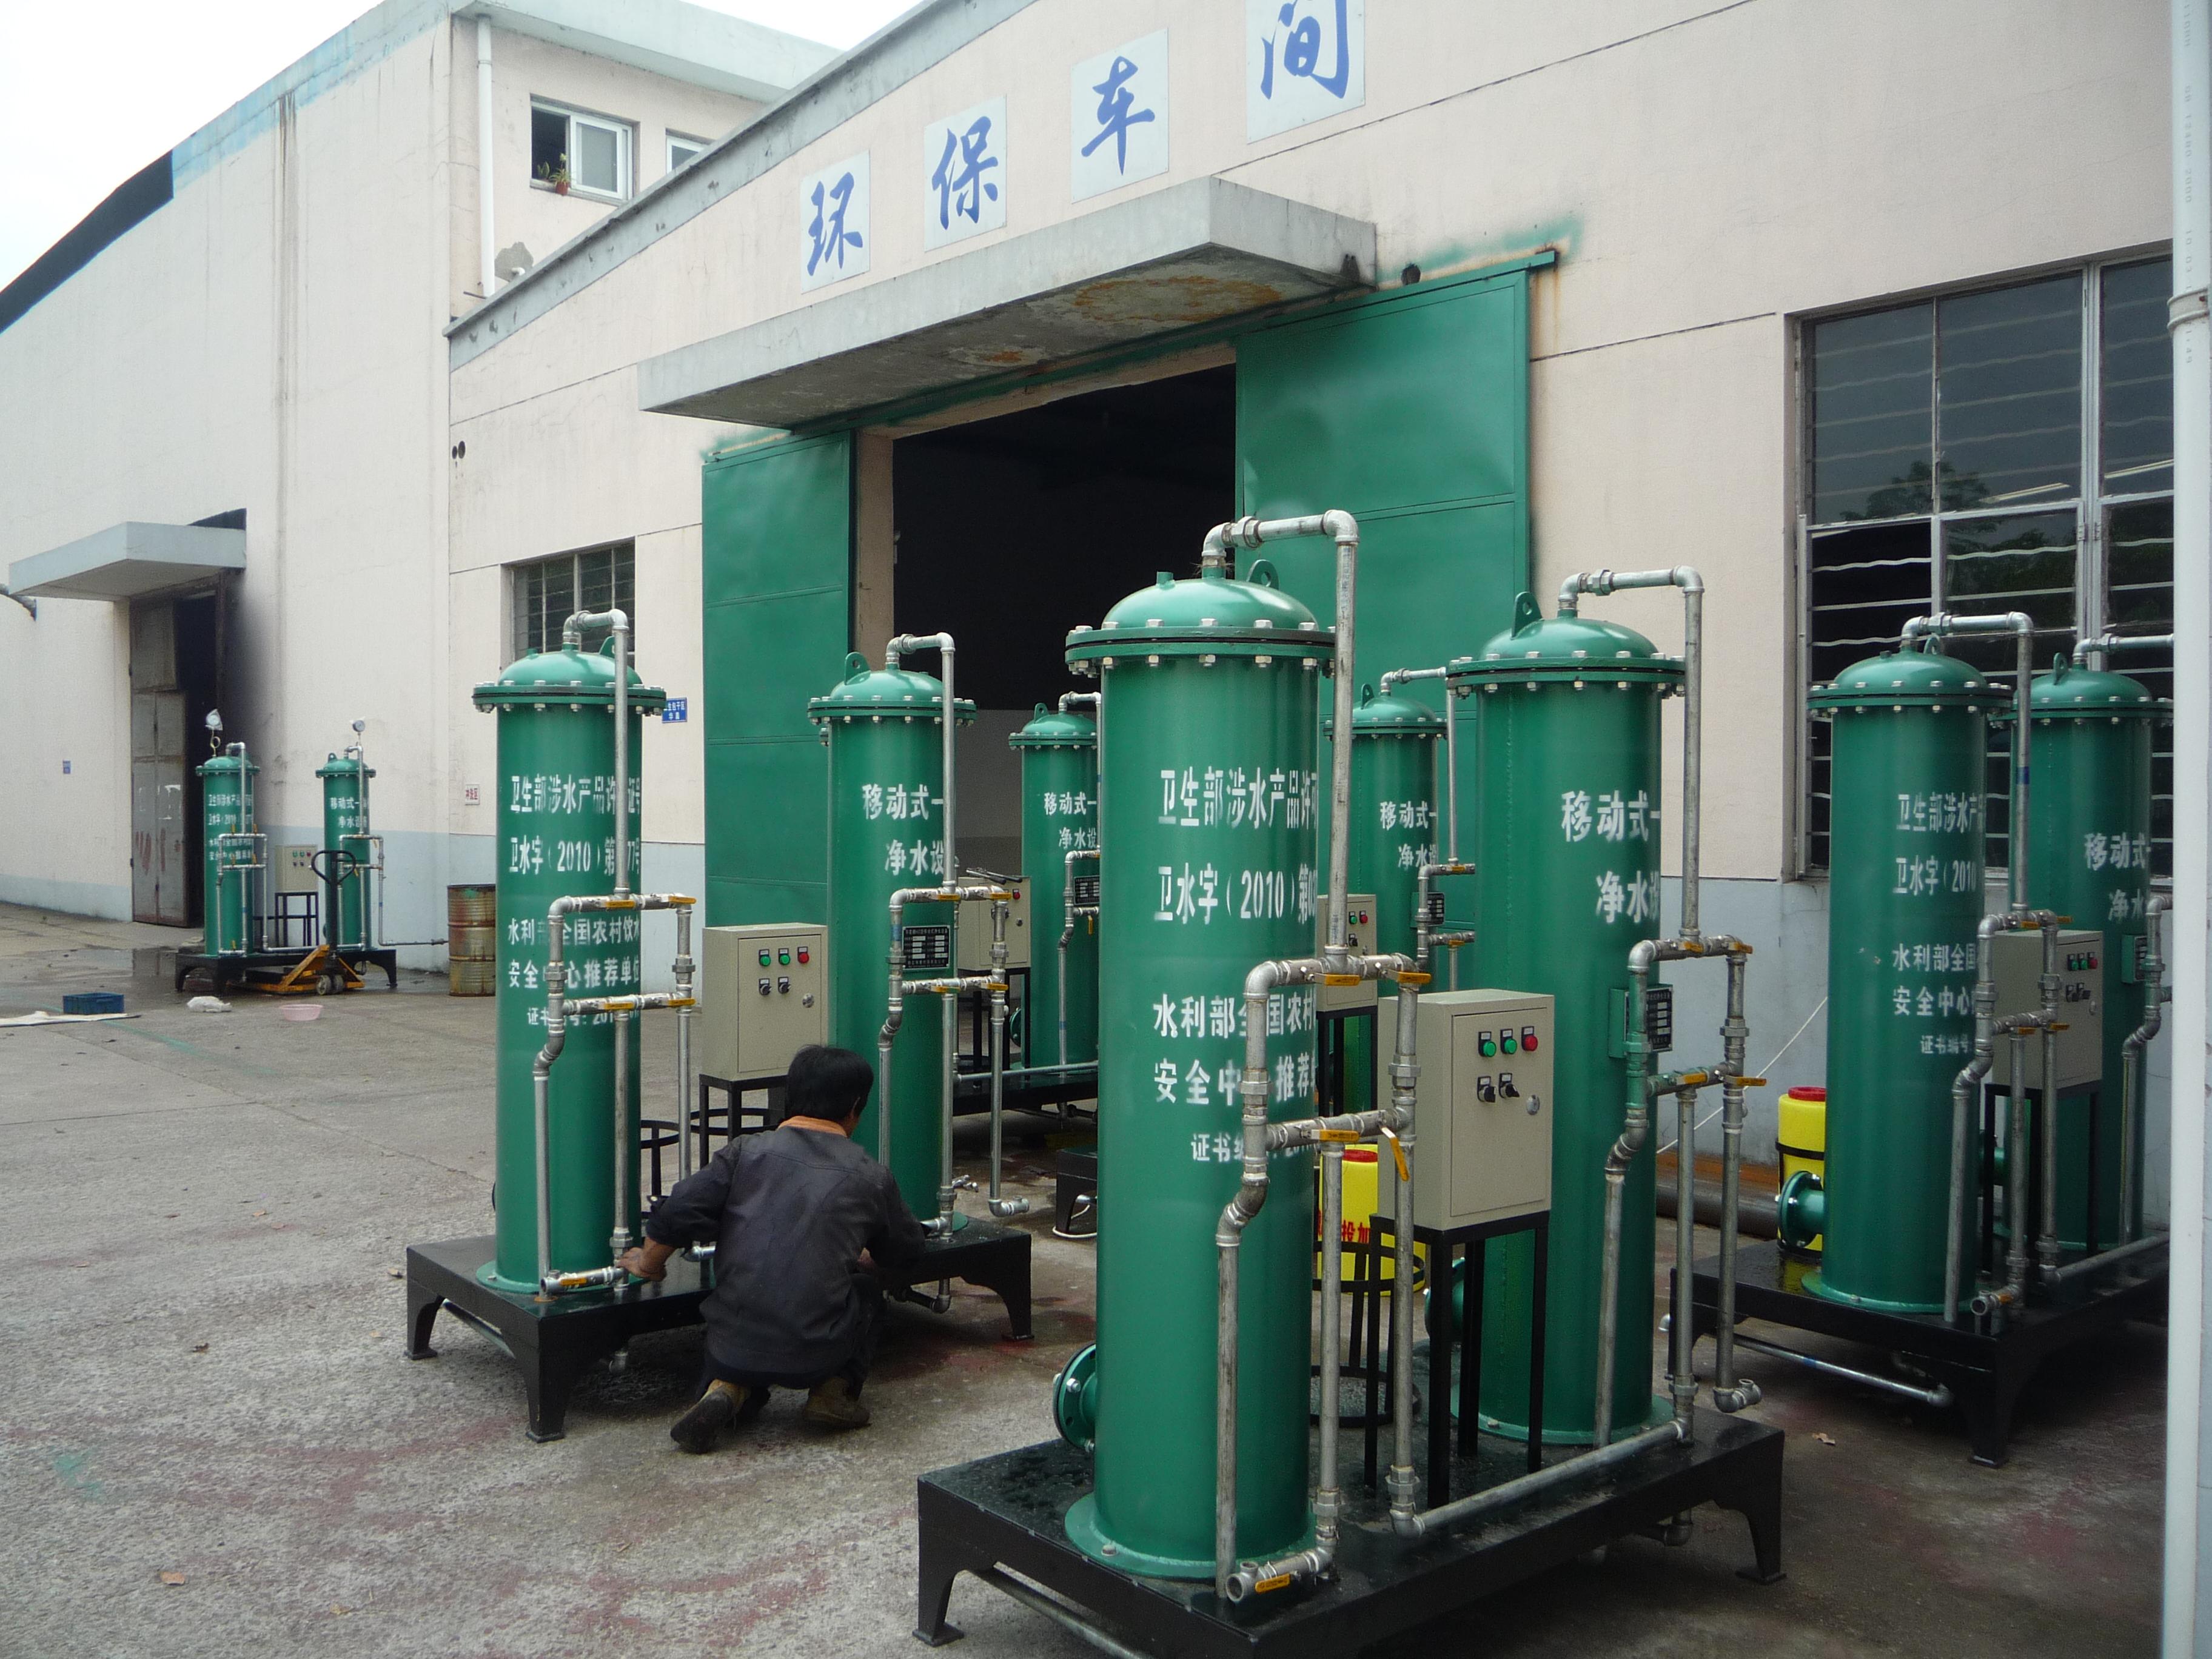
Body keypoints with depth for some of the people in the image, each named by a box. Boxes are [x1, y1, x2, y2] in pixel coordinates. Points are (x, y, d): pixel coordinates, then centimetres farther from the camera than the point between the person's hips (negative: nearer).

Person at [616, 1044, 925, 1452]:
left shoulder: (746, 1152, 3)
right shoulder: (872, 1177, 5)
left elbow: (674, 1217, -2)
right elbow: (903, 1253, 21)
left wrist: (648, 1263, 19)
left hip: (731, 1345, 1)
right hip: (815, 1355, -1)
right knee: (866, 1293, 29)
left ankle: (728, 1392, 3)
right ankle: (835, 1390, 10)